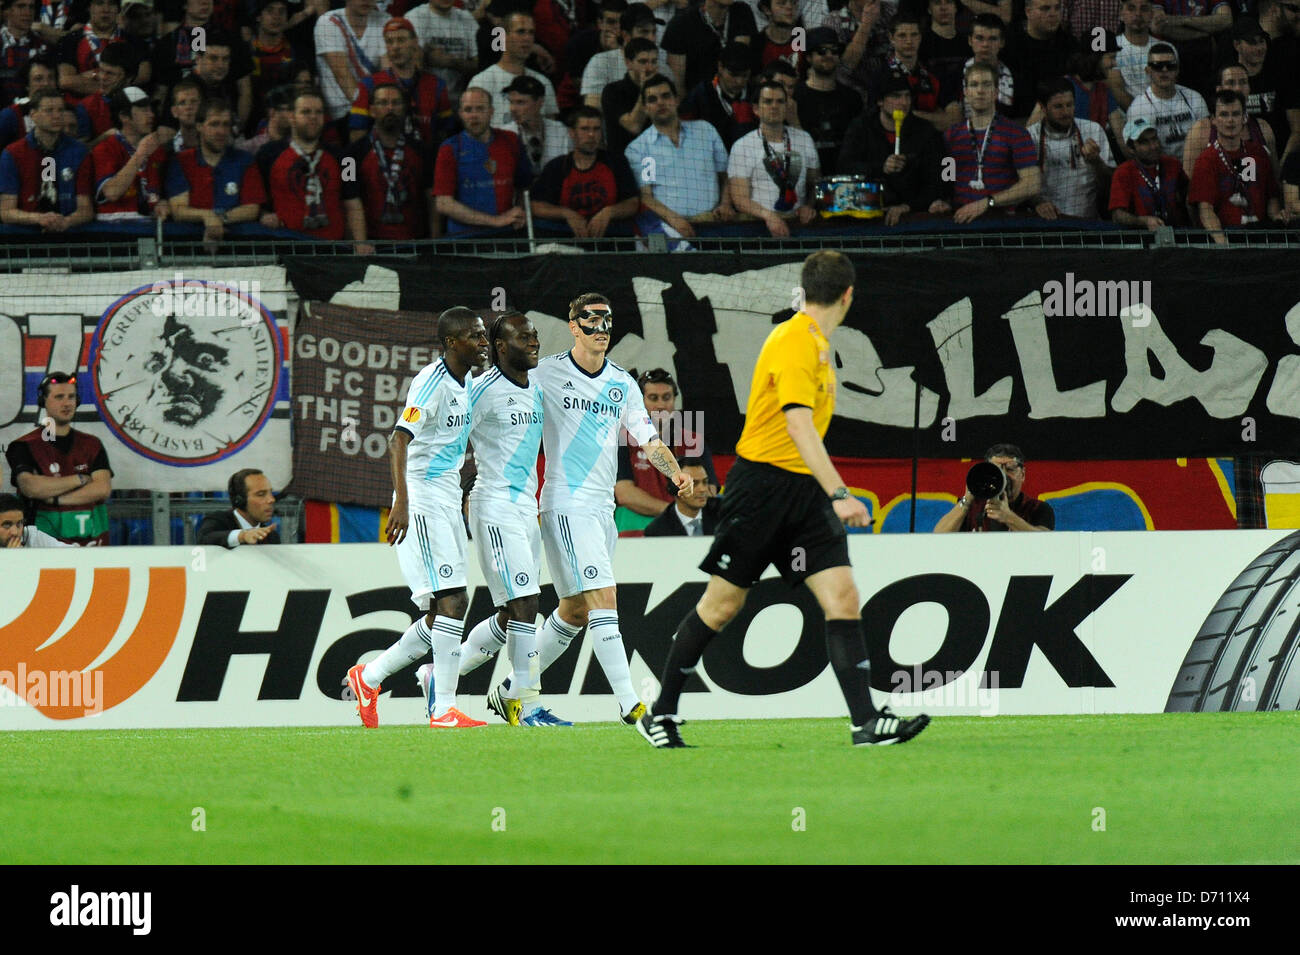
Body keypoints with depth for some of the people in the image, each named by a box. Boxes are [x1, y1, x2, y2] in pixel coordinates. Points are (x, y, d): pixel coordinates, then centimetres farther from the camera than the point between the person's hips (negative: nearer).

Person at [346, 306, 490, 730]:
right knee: (452, 600, -15)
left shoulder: (468, 384, 14)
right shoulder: (432, 381, -14)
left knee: (443, 615, 8)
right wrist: (401, 501, -32)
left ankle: (370, 676, 21)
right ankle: (444, 709, -15)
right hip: (422, 500, -9)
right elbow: (399, 441, -23)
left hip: (448, 503, 9)